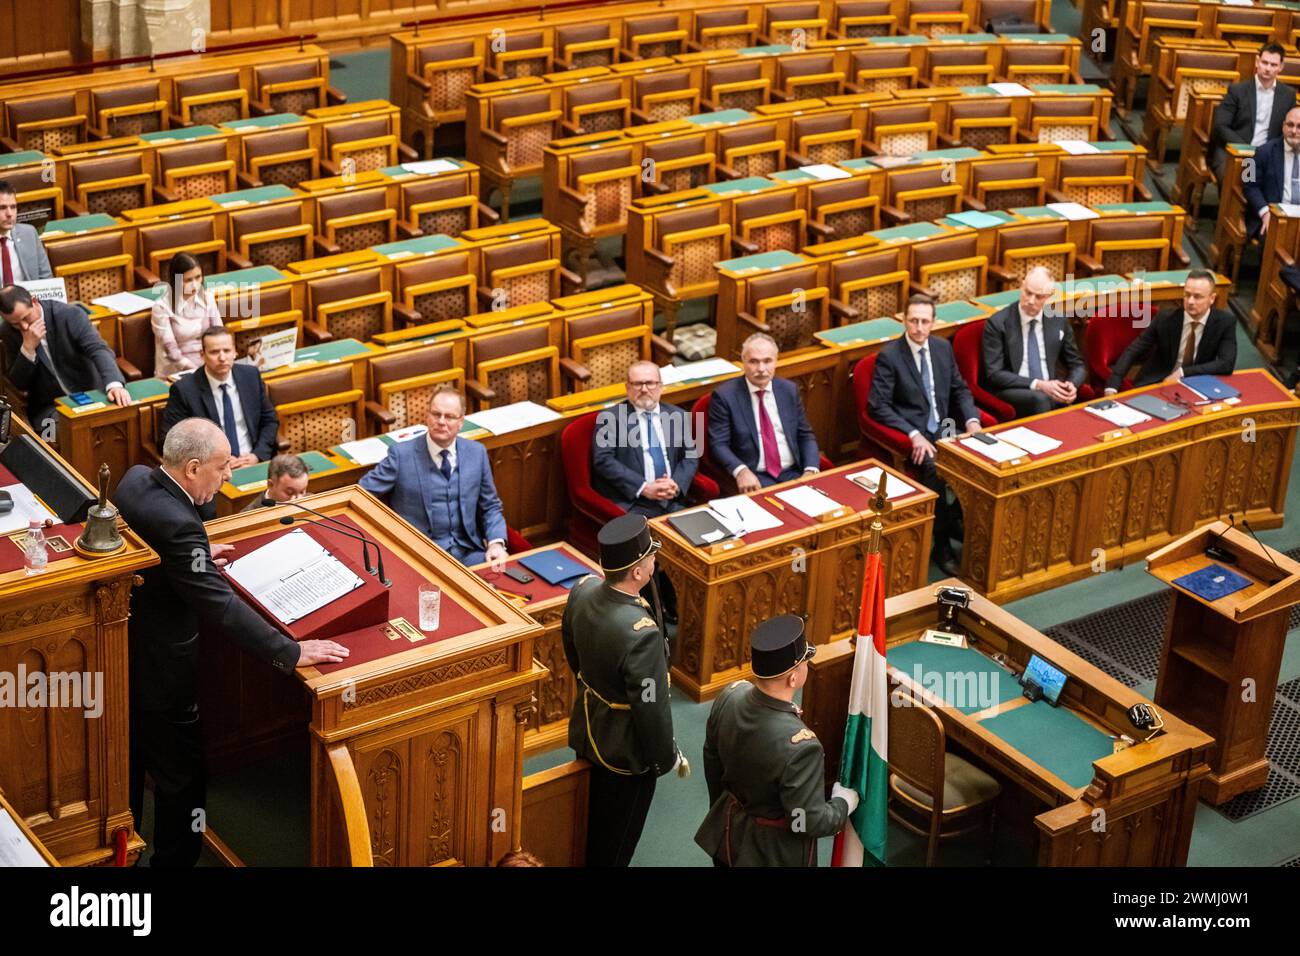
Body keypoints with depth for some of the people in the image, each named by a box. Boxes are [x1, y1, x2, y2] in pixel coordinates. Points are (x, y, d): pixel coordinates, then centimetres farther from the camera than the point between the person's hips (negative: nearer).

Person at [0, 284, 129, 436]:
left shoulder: (69, 315, -11)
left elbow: (98, 349, -22)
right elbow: (19, 384, -3)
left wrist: (114, 384, -41)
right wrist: (28, 348, -21)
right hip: (48, 407, 0)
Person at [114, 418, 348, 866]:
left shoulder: (136, 478, -6)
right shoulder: (177, 524, -34)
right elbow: (220, 606, -34)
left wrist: (195, 556, 26)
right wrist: (290, 653, -31)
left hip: (121, 647, 10)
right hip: (158, 671, -10)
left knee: (129, 757, 27)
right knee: (181, 775, 9)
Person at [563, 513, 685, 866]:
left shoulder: (583, 590, -15)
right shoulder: (642, 635, -39)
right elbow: (652, 708, -27)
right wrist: (667, 758, -9)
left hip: (586, 730, 7)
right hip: (625, 749, -7)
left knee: (589, 829, 30)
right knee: (613, 847, 17)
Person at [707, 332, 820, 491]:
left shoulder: (789, 390, 12)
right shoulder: (725, 396, -2)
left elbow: (805, 436, 15)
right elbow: (718, 444, -5)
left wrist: (811, 470, -4)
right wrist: (741, 471, -24)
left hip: (794, 473, 4)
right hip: (755, 479, -4)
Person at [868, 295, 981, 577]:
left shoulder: (943, 348, 8)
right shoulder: (889, 356, -9)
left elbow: (960, 390, 17)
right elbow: (878, 406, -13)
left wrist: (972, 421, -3)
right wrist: (914, 435, -23)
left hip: (945, 427, 5)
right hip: (913, 432, -5)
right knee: (933, 467, -33)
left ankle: (953, 517, 1)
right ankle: (942, 545, -20)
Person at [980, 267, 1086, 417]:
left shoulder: (1059, 320, 7)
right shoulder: (998, 323, -6)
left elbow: (1077, 365, 14)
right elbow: (994, 374, -10)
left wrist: (1072, 384, -10)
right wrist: (1037, 385, -21)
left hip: (1050, 390, 4)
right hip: (1008, 393, -4)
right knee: (1040, 400, -37)